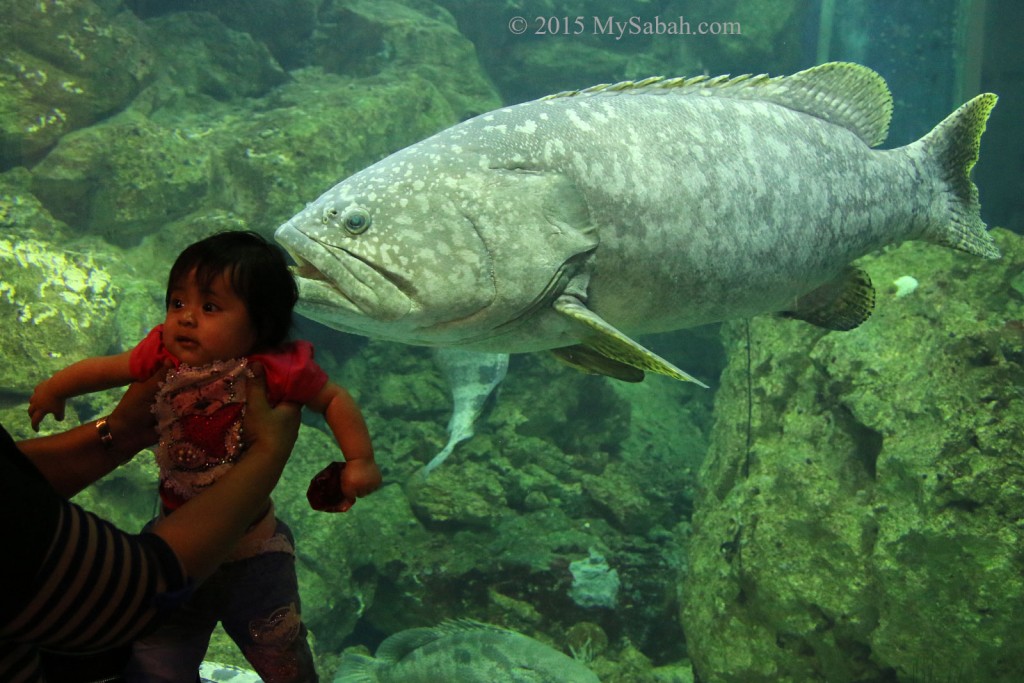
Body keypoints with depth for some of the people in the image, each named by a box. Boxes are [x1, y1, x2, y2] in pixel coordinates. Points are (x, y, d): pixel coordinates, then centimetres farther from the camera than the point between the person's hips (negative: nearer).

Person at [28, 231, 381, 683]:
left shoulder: (274, 372, -24)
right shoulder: (163, 357, -10)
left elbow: (334, 399, -12)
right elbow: (107, 368, 8)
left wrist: (359, 461, -20)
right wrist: (54, 389, 22)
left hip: (250, 552, -4)